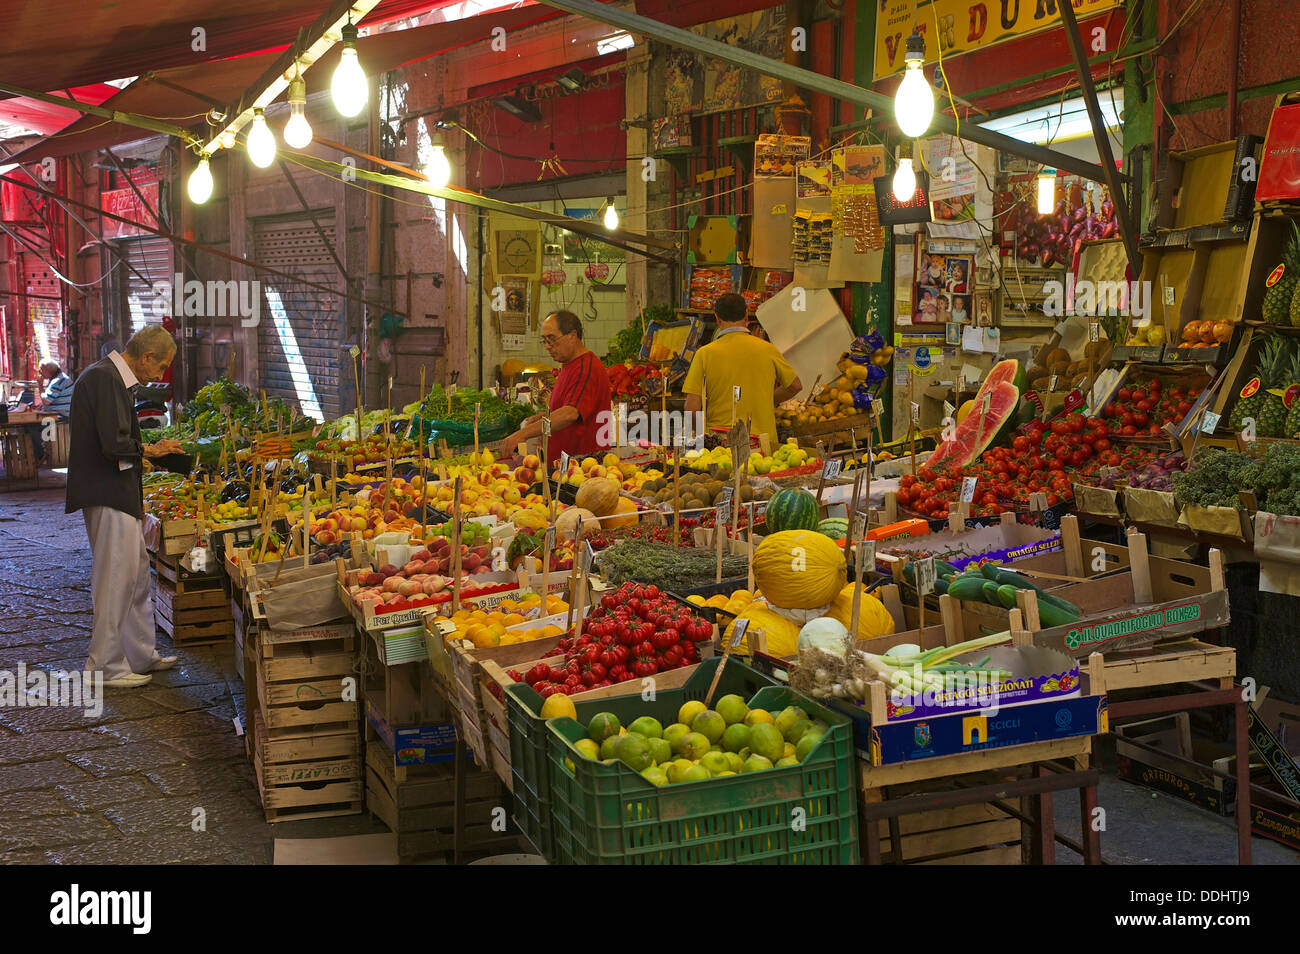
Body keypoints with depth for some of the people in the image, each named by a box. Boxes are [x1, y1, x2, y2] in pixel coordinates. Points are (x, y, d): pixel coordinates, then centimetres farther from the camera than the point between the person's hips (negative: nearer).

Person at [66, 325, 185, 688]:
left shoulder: (110, 377, 16)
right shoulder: (106, 379, -17)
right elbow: (114, 444, -24)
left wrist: (138, 459, 17)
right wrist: (150, 451, -9)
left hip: (117, 495, 11)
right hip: (109, 498, -11)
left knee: (137, 573, 16)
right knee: (116, 579, -3)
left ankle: (141, 656, 26)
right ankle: (106, 667, 7)